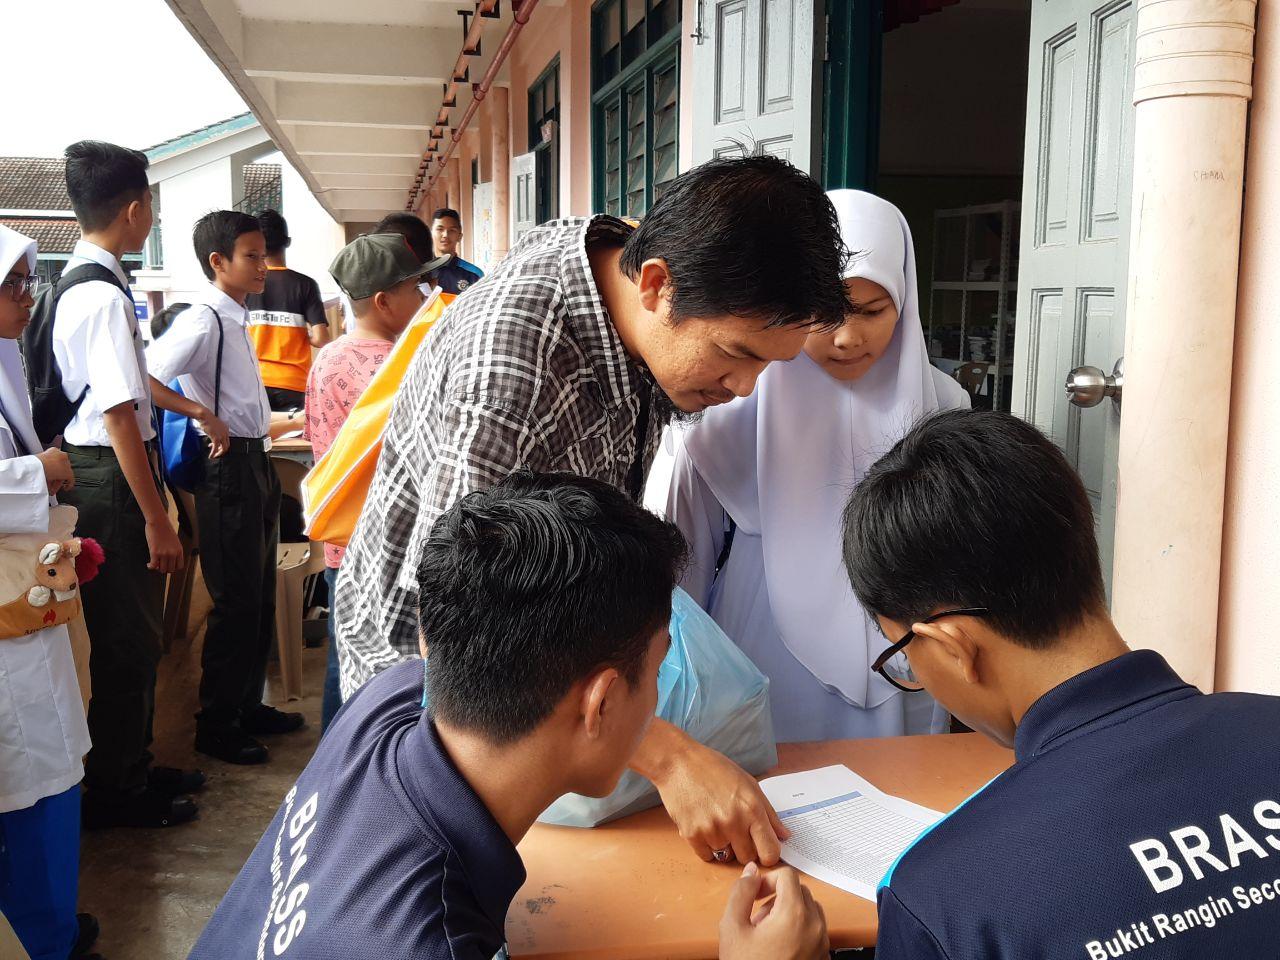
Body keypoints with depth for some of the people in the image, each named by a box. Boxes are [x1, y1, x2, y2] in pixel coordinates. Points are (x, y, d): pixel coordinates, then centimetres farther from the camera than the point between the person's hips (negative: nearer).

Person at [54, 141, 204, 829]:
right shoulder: (105, 296, -21)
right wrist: (156, 519, -21)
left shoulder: (79, 283, 10)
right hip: (111, 478, -10)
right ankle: (116, 791, 19)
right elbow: (119, 417, -24)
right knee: (126, 638, 3)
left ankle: (131, 765, 36)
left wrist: (190, 408, 34)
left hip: (91, 469, 10)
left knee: (132, 633, 20)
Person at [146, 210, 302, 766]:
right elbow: (145, 380, -29)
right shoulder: (204, 319, -17)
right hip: (229, 470, -9)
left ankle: (248, 706, 31)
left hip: (255, 464, 10)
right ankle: (216, 727, 13)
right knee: (237, 603, -1)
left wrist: (259, 430, 13)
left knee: (261, 596, 17)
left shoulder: (235, 318, 12)